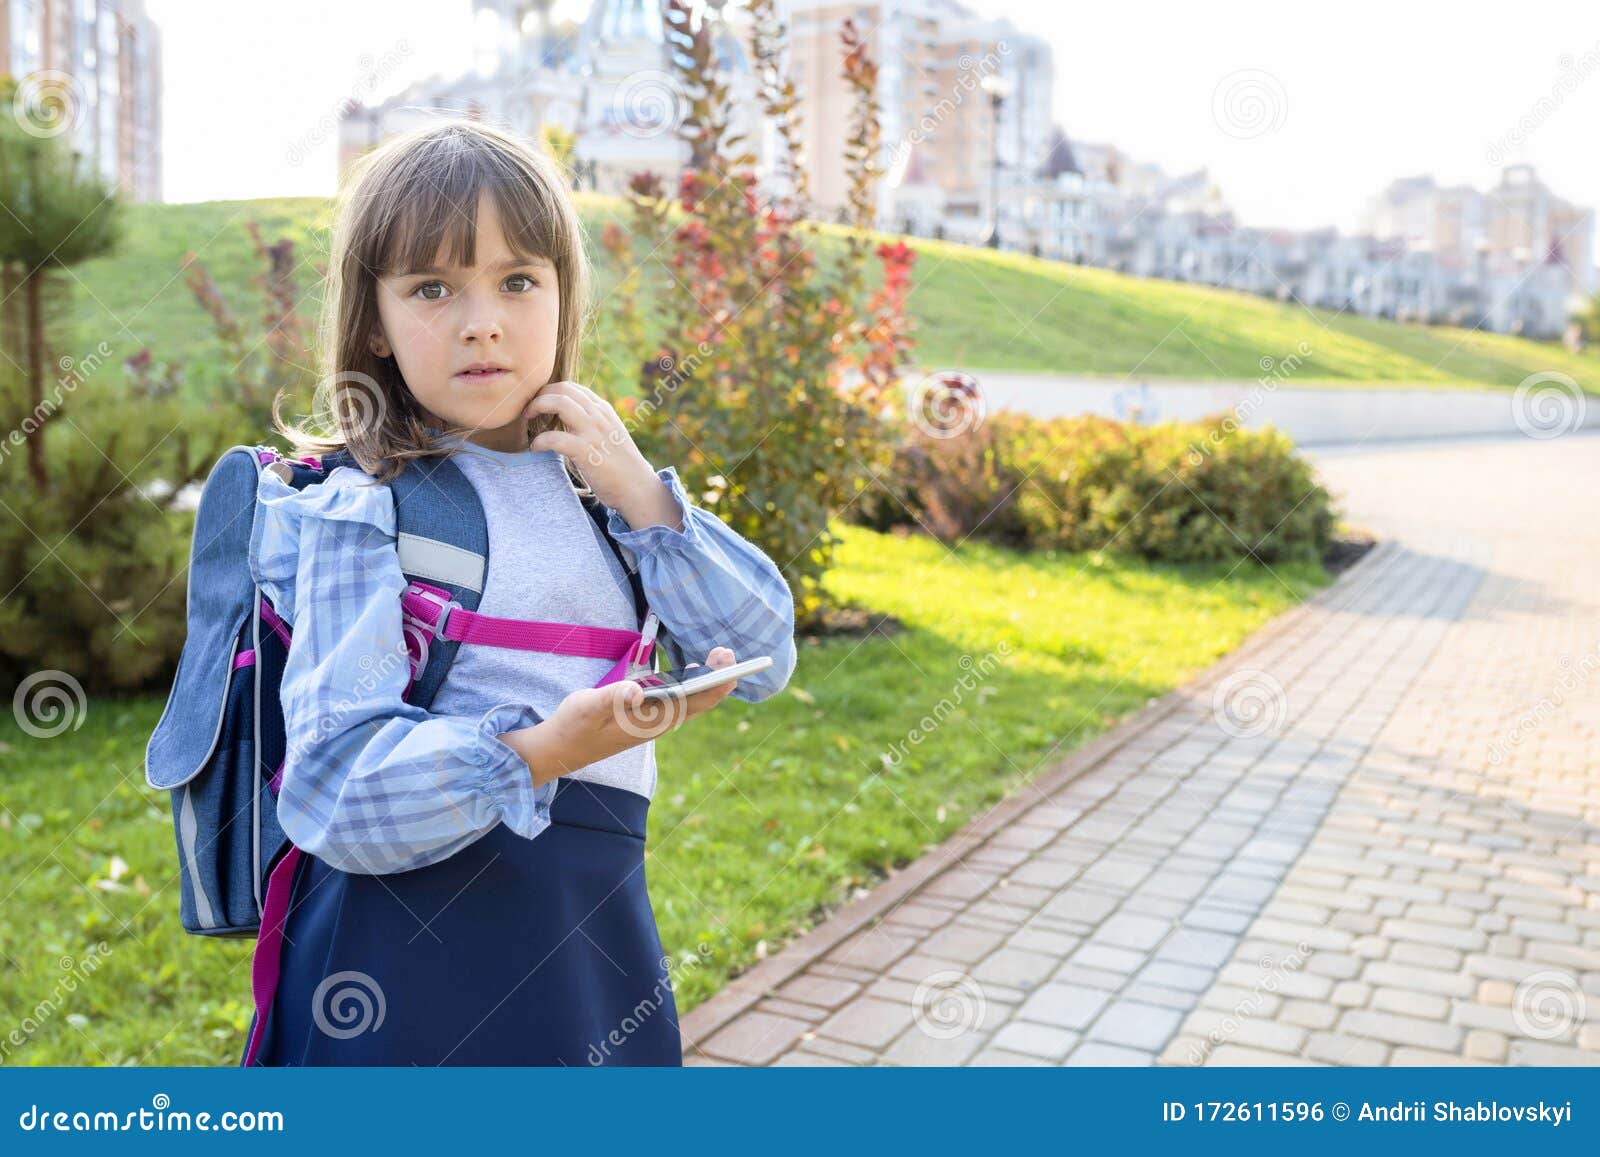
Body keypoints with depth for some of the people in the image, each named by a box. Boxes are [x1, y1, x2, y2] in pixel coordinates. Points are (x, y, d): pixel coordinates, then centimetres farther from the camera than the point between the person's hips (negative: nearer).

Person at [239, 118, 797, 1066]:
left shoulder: (593, 485, 8)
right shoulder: (361, 512, -9)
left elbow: (763, 659, 2)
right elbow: (334, 787, -17)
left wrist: (640, 493, -8)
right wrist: (541, 752, -31)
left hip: (596, 944, 5)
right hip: (413, 963, -5)